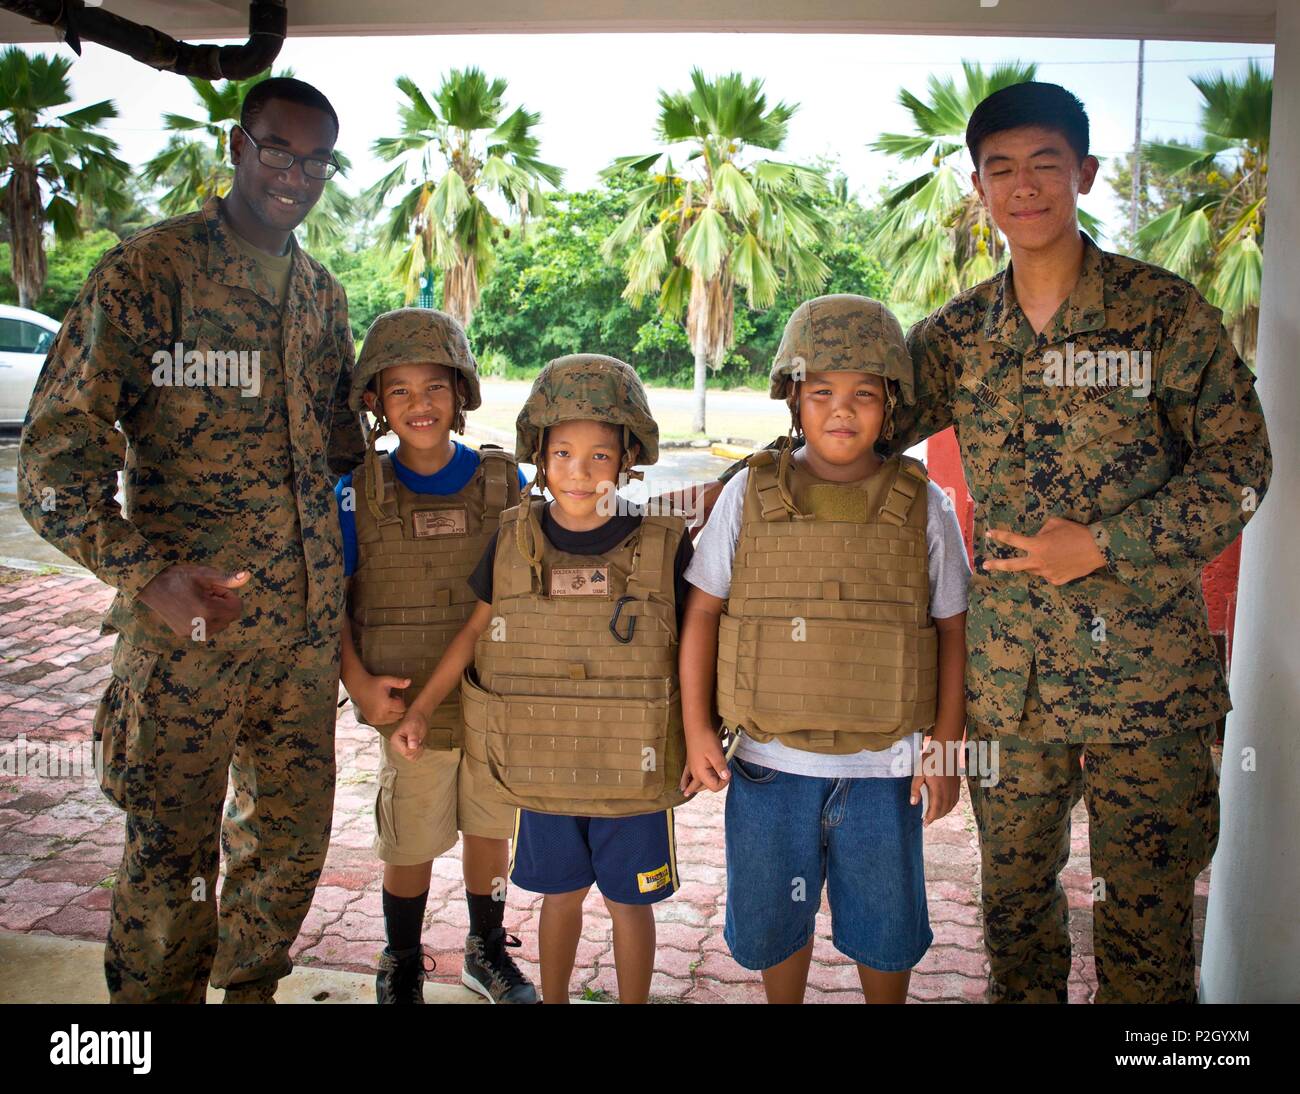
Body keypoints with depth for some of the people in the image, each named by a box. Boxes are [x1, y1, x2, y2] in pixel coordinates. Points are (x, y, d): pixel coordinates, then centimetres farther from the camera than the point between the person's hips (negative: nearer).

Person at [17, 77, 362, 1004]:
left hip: (307, 627, 6)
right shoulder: (147, 271, -8)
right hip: (186, 624, -6)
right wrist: (146, 574, -27)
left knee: (293, 837, 17)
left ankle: (251, 991, 40)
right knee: (172, 856, 8)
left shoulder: (323, 295, 11)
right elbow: (55, 456, -14)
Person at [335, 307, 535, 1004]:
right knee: (411, 842, 12)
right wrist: (358, 682, -10)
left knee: (491, 827, 16)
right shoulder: (359, 493, -7)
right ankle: (401, 964, 37)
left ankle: (486, 950, 40)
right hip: (410, 704, -1)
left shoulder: (504, 482, -4)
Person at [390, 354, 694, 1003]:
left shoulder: (663, 546, -11)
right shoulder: (515, 540, -5)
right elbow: (477, 628, 6)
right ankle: (552, 999, 41)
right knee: (561, 893, 20)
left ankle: (633, 1003, 36)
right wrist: (421, 707, 6)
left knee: (628, 900, 15)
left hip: (632, 772, -2)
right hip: (542, 770, 2)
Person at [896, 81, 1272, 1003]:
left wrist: (1103, 544, -13)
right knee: (1013, 884, 15)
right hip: (1007, 670, 3)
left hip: (1143, 668, -3)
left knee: (1148, 893, 8)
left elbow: (1237, 466, -3)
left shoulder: (1165, 311, -3)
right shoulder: (960, 332, 6)